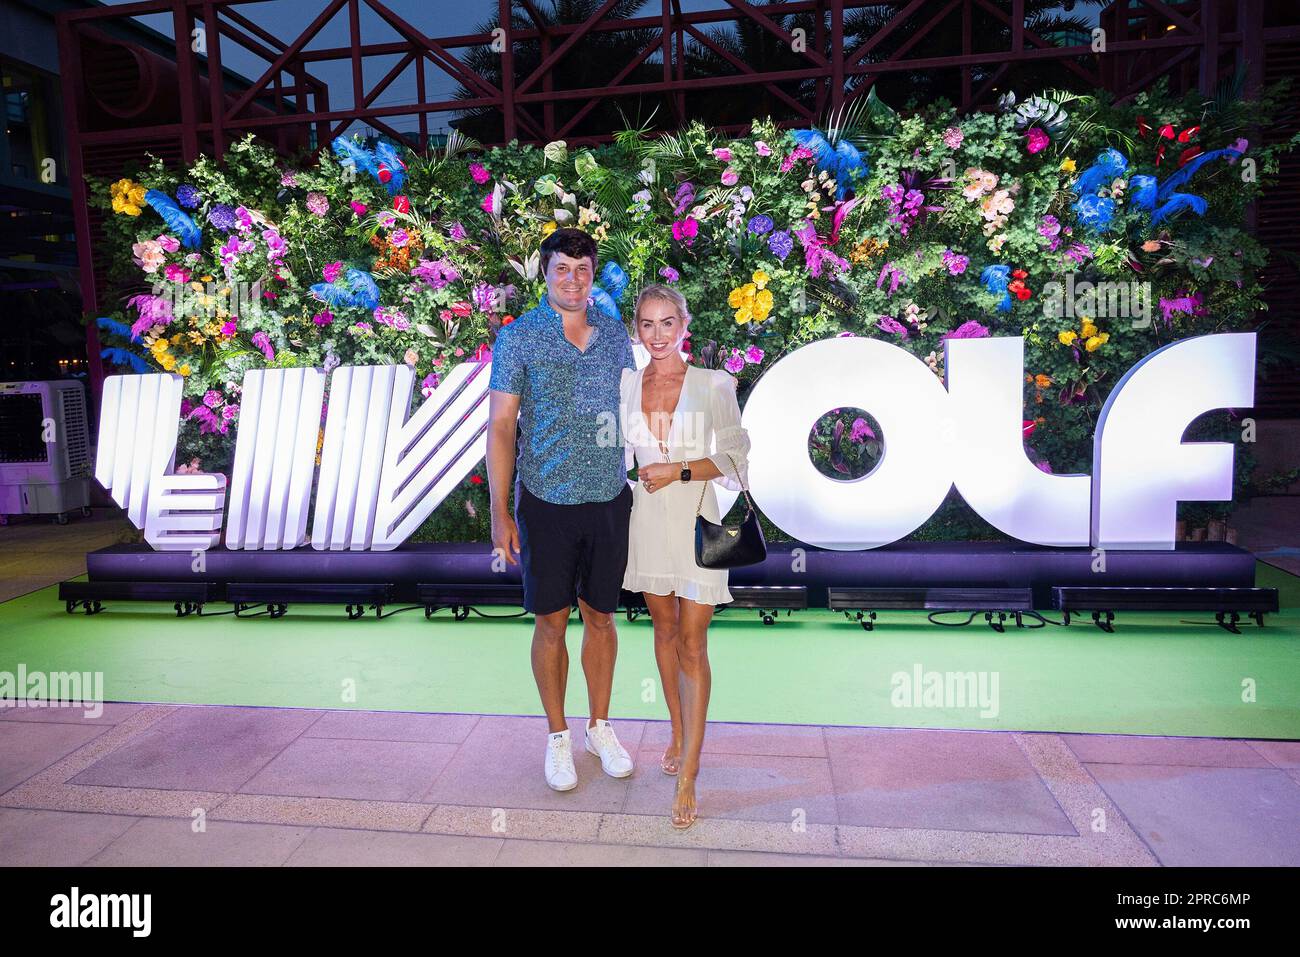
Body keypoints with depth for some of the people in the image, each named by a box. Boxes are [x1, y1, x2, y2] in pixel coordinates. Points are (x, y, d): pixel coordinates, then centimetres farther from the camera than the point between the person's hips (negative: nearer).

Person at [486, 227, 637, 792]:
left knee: (601, 617, 13)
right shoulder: (517, 338, -4)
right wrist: (500, 513, -9)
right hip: (548, 504, -3)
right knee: (552, 622, 8)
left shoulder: (615, 334, 6)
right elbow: (501, 426, -5)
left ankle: (600, 727, 31)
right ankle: (558, 736, 27)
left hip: (609, 499, 3)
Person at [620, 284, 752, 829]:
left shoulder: (714, 385, -5)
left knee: (692, 646, -1)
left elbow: (734, 457, -5)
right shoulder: (626, 385, 4)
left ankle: (688, 776, 7)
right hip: (647, 520, 4)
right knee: (664, 628, 16)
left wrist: (679, 470, -15)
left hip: (697, 521, -3)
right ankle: (678, 732, 35)